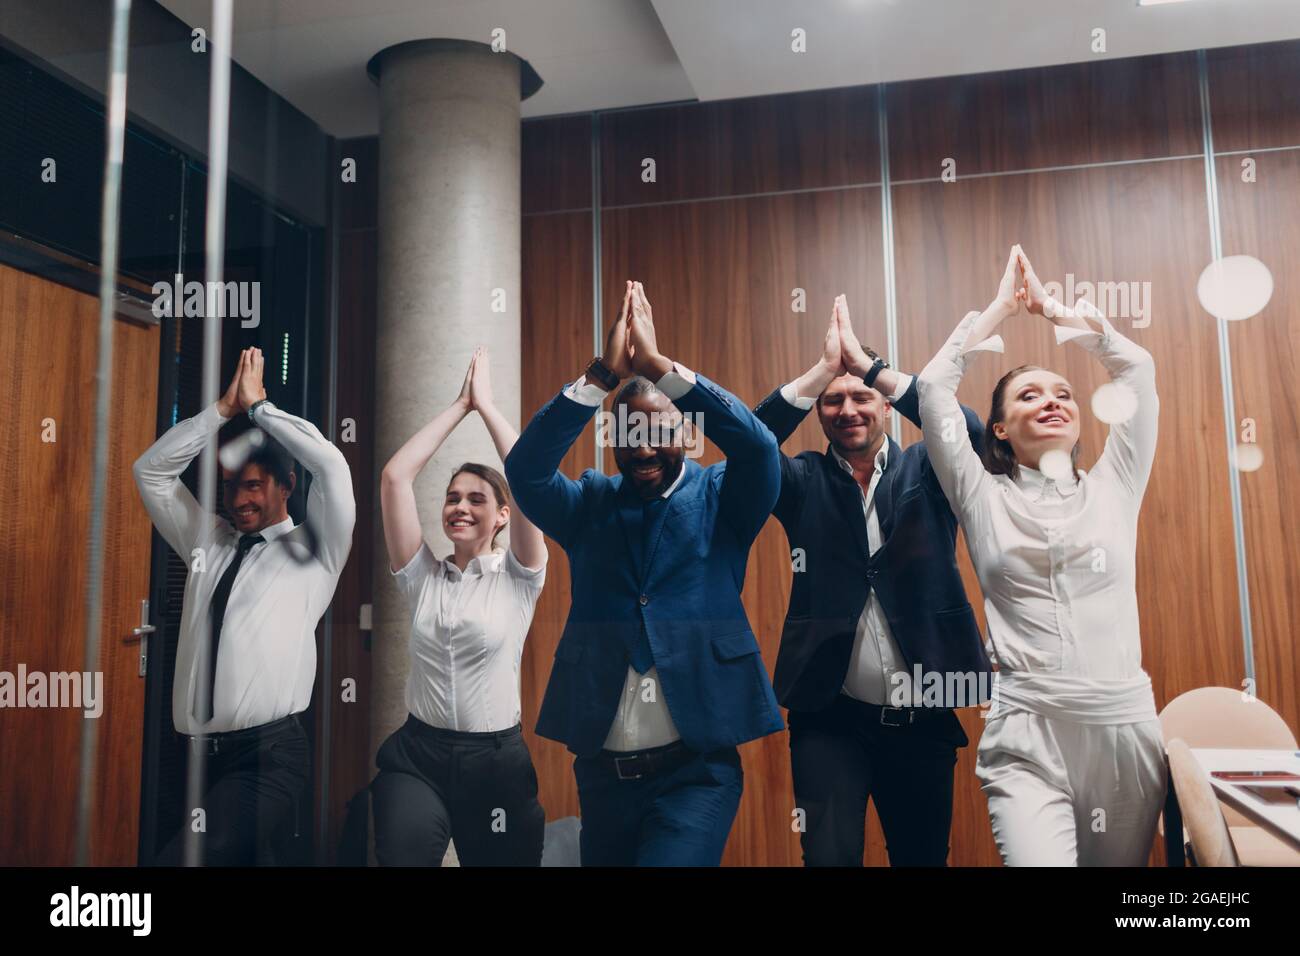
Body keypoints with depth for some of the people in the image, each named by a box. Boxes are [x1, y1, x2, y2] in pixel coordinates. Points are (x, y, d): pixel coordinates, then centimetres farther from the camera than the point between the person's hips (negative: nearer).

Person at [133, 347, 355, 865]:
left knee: (187, 857, -24)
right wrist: (224, 408, 8)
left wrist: (260, 405, 0)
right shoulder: (207, 543, 18)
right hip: (197, 750, 6)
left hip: (268, 754, -5)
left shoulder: (312, 551, 3)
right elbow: (150, 470, 17)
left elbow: (332, 465, -10)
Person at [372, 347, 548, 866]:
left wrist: (486, 403, -5)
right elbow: (394, 476, -4)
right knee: (402, 855, -16)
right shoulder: (421, 575, 3)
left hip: (497, 759, -1)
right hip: (417, 755, 1)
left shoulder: (517, 578, -2)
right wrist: (459, 406, -1)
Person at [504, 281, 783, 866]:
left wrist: (660, 366, -25)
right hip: (601, 769, 3)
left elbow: (758, 446, -19)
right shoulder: (590, 504, 4)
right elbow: (526, 469, -13)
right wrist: (603, 374, -23)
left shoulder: (720, 500, 0)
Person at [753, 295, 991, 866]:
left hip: (924, 718, 2)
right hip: (831, 715, -1)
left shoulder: (924, 471, 5)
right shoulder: (805, 482, 2)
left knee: (923, 856, 16)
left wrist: (869, 365, -19)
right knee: (829, 855, -8)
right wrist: (823, 368, -19)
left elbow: (969, 432, -15)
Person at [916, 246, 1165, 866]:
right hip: (1028, 733, -3)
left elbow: (1137, 369, 12)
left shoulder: (1112, 489, 13)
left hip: (1126, 726, 3)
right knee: (1040, 860, -21)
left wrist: (1052, 308, 19)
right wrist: (999, 308, 14)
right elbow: (934, 386, 3)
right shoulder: (985, 499, 7)